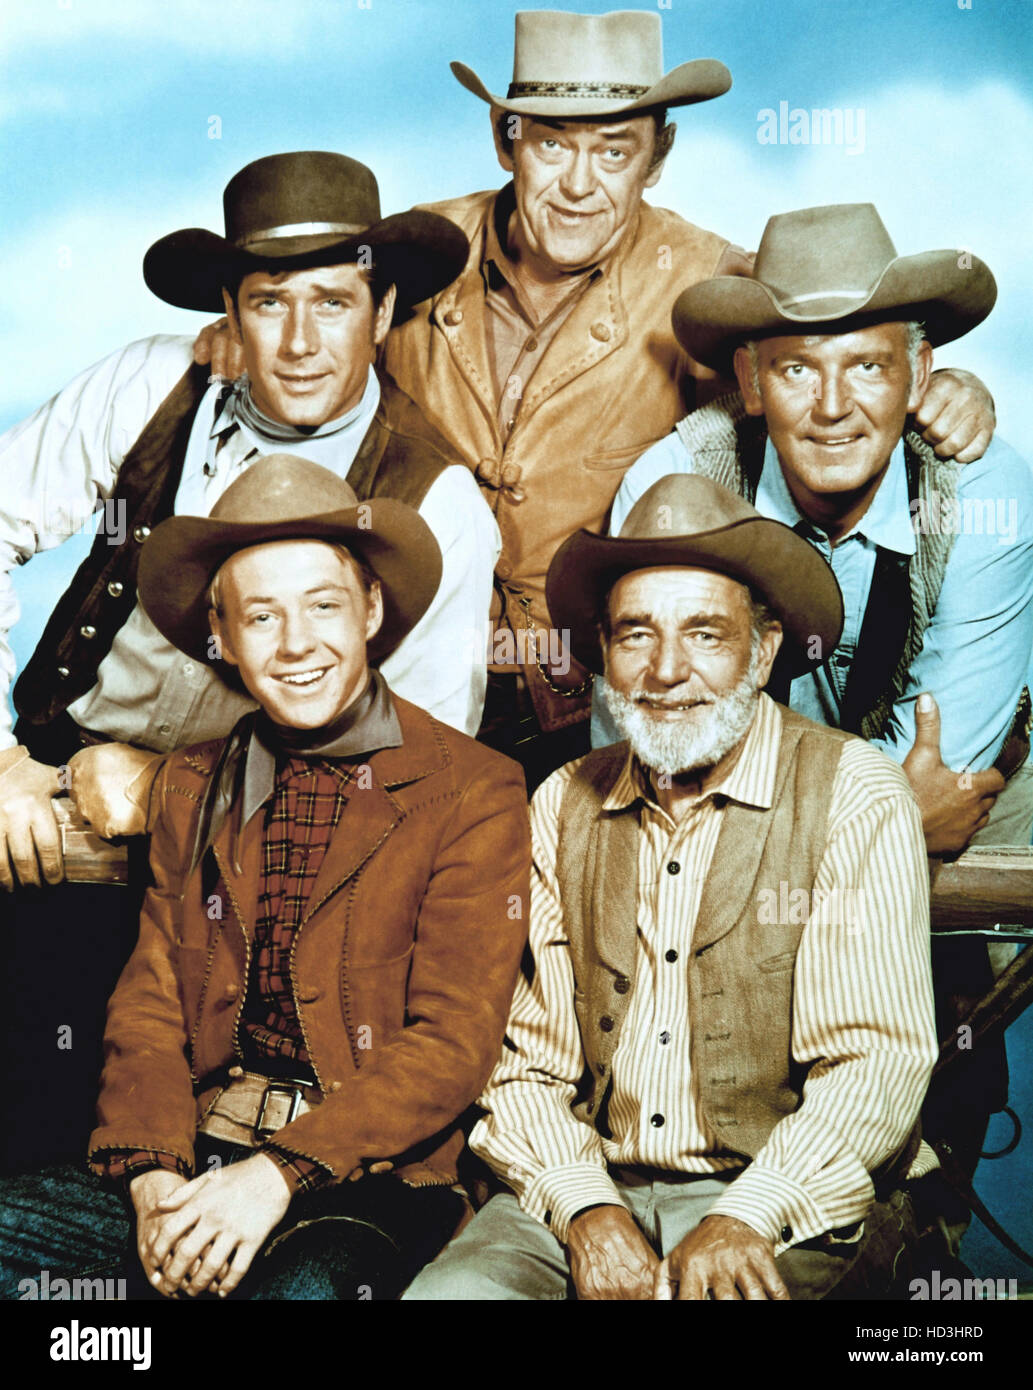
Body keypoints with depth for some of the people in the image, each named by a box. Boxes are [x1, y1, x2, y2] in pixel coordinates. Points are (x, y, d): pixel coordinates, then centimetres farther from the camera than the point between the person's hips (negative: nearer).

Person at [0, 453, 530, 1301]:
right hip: (192, 1169, 4)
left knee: (306, 1281, -34)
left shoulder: (474, 795, -2)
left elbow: (453, 1041, -7)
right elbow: (148, 1008, 10)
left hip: (371, 1181, -4)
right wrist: (152, 1172, -8)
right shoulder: (190, 788, 13)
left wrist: (282, 1171, -17)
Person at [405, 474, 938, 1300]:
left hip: (797, 1210, -2)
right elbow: (522, 1060, 6)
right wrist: (588, 1212, -12)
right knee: (451, 1289, -22)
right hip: (588, 1194, 3)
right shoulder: (565, 807, 9)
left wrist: (744, 1217, -23)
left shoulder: (854, 793, -3)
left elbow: (879, 1062, -10)